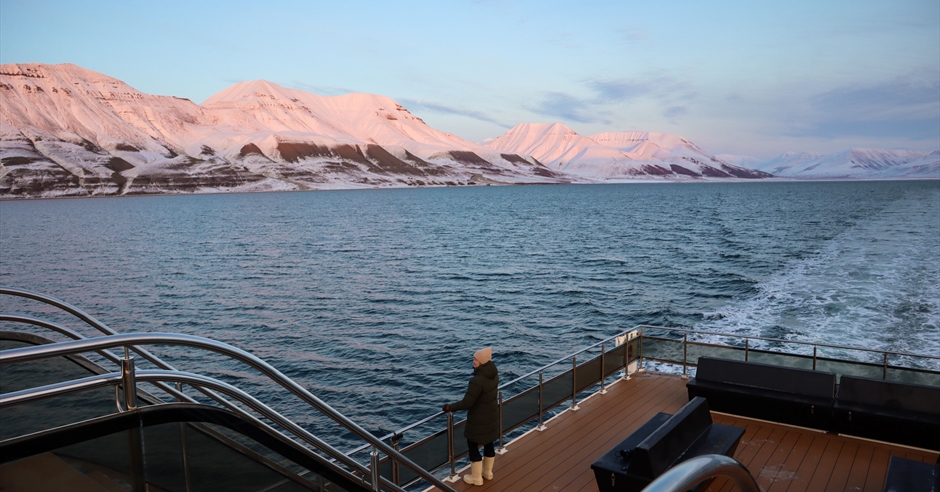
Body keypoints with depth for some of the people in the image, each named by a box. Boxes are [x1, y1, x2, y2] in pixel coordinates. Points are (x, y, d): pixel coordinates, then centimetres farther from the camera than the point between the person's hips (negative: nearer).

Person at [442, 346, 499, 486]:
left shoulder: (477, 380, -33)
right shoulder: (493, 373, -7)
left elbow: (467, 403, -26)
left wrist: (450, 407, -13)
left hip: (479, 418, -8)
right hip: (492, 414, 8)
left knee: (472, 445, 11)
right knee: (488, 443, 22)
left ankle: (476, 478, 23)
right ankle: (488, 472, 40)